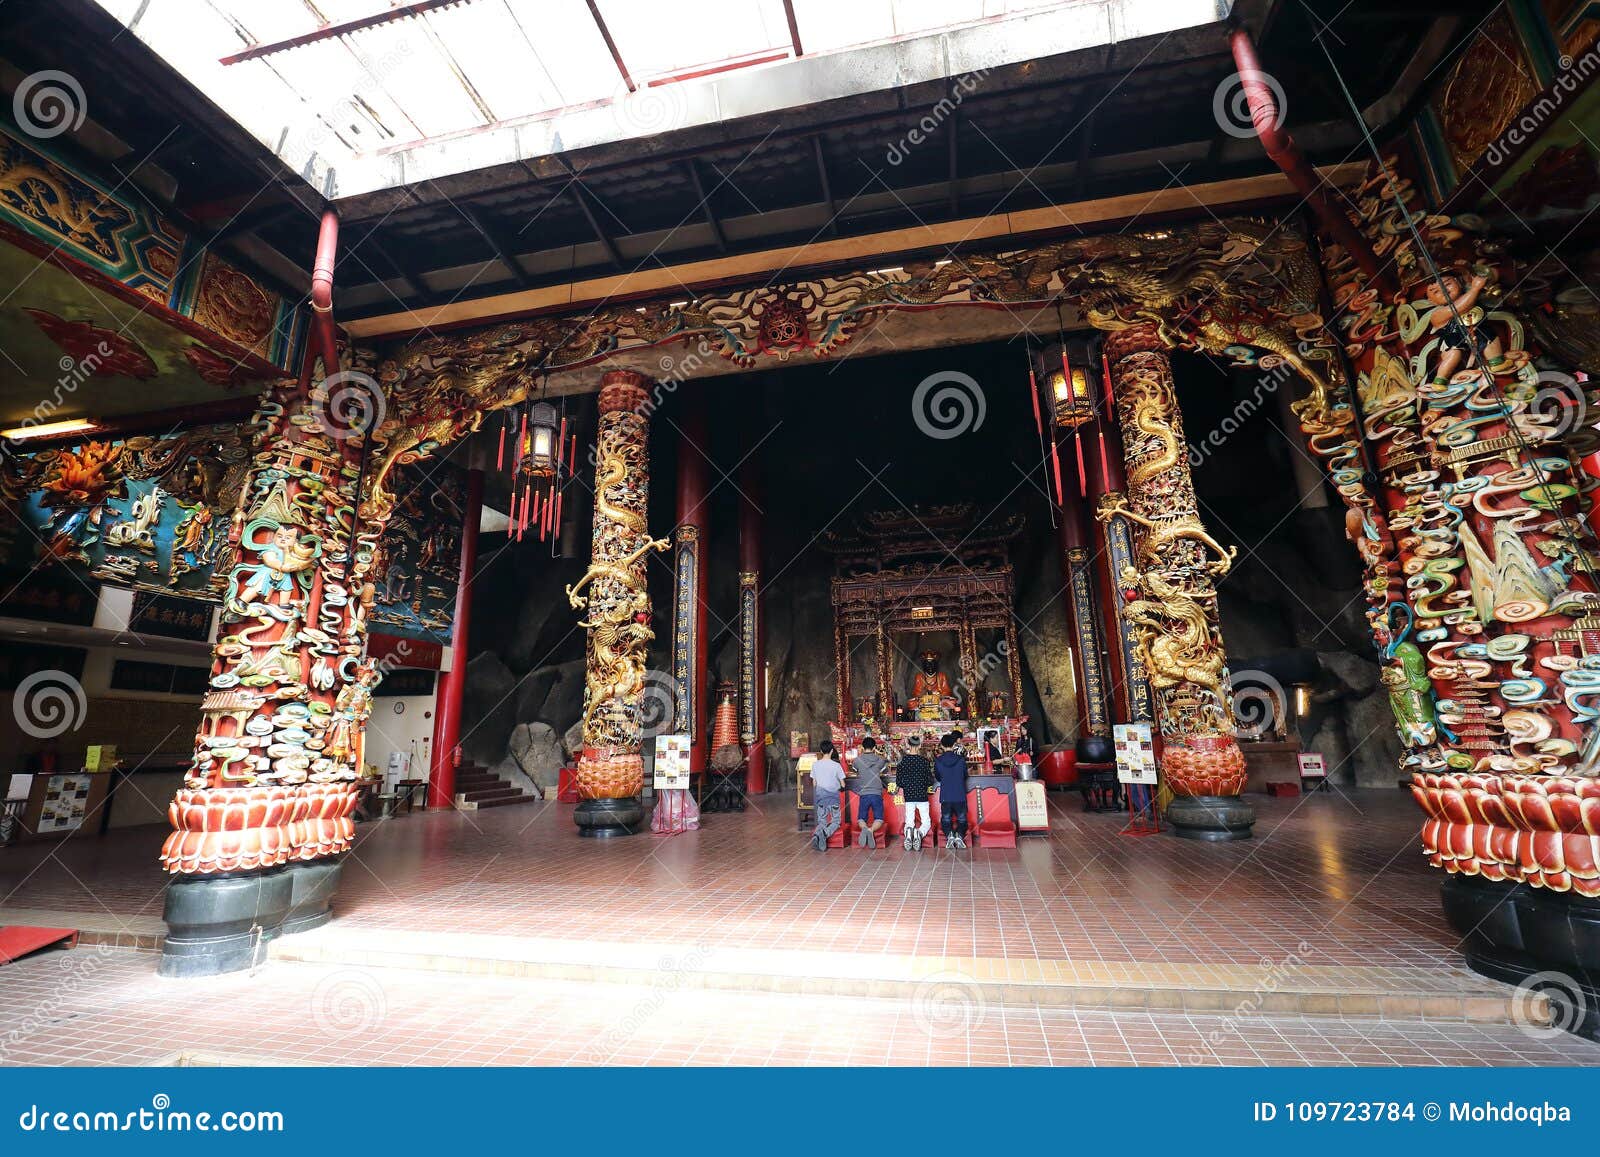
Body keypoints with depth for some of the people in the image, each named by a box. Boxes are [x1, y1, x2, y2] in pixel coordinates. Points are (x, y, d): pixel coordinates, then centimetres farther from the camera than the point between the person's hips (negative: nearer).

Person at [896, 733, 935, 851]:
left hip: (908, 796, 1)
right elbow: (930, 780, -3)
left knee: (909, 822, 11)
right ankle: (920, 833, -23)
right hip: (922, 796, -1)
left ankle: (908, 832, -25)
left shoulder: (903, 760, -5)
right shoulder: (924, 760, -7)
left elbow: (898, 782, -2)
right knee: (926, 822, 11)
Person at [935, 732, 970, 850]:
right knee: (962, 820, 15)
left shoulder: (938, 761, -6)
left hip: (945, 796, 0)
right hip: (960, 796, 0)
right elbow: (965, 776, 9)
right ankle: (960, 835, -14)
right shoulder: (961, 759, -6)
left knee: (946, 820, 15)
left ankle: (949, 834, -15)